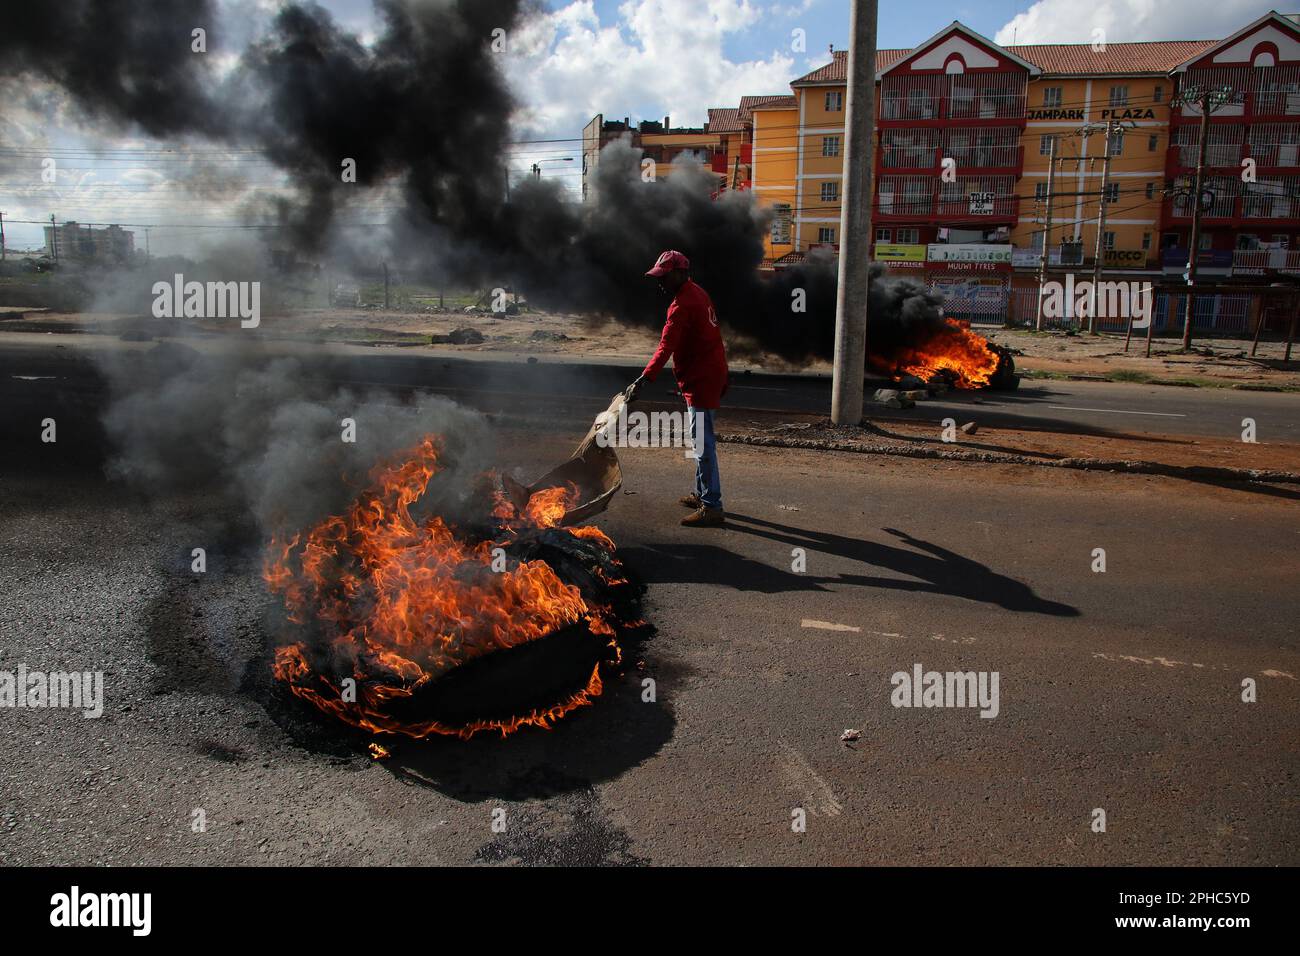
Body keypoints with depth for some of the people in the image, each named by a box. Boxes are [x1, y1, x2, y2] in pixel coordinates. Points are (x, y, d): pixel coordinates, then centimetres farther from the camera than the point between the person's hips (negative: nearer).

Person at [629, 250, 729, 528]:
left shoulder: (683, 305, -19)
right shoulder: (697, 294, 14)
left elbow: (666, 346, -30)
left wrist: (644, 378, -38)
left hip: (701, 380, -11)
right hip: (711, 373, 11)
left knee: (703, 444, -9)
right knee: (701, 442, 19)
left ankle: (712, 507, -7)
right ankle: (702, 494, 31)